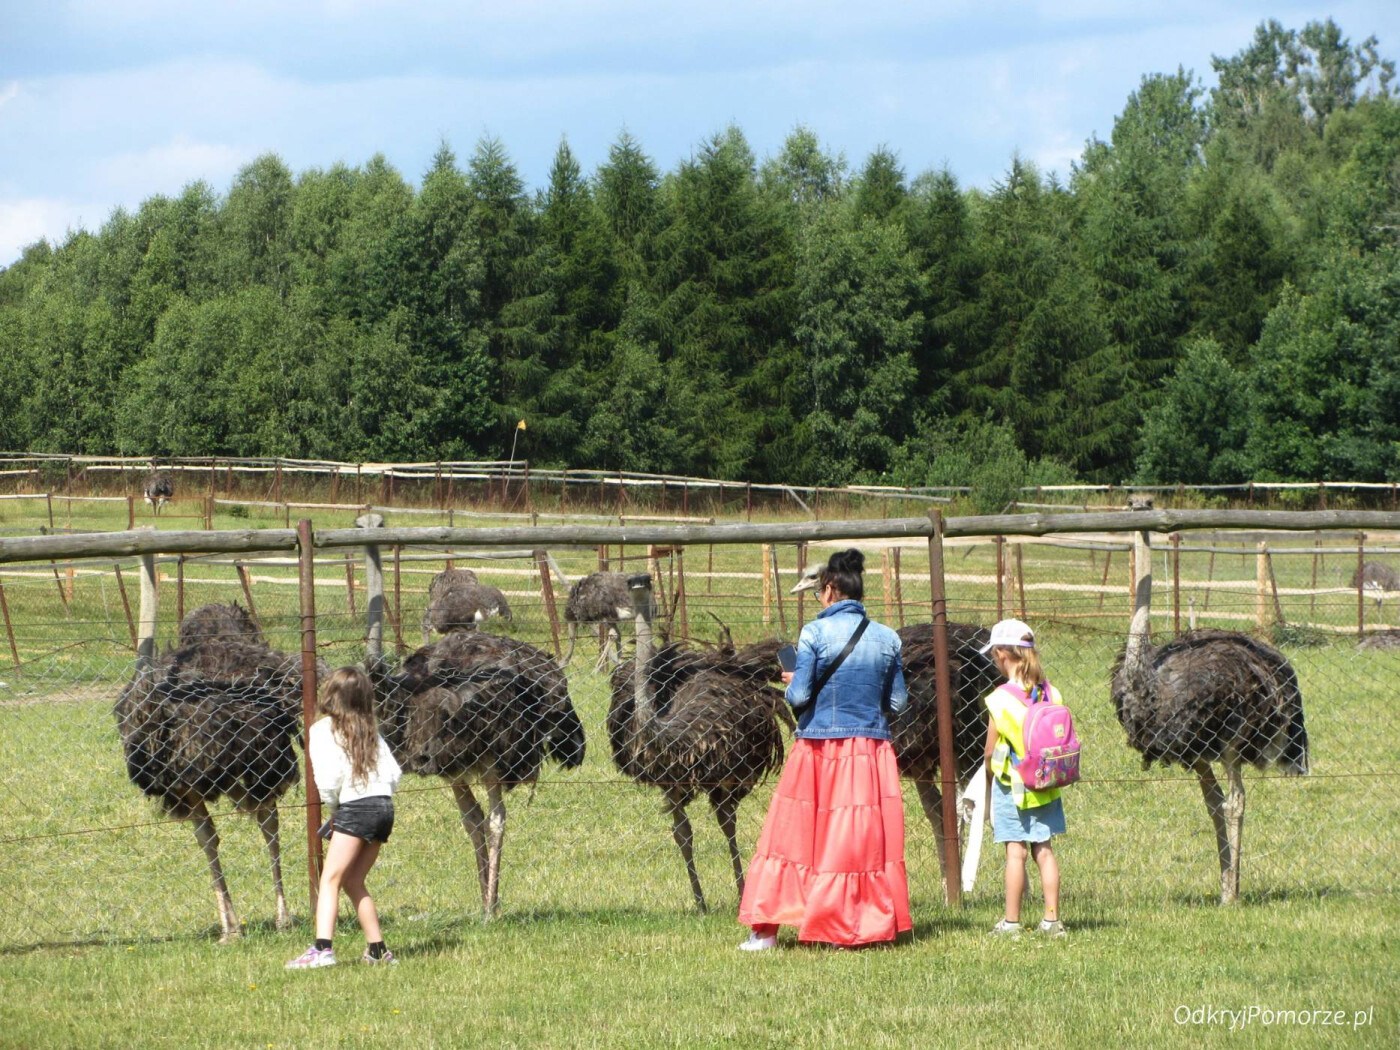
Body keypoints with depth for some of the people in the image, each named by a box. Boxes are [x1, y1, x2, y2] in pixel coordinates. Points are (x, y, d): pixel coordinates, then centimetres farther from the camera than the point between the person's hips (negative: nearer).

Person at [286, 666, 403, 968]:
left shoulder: (323, 729, -1)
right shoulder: (369, 731, 17)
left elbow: (328, 777, -13)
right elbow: (393, 772, 11)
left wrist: (333, 807, 5)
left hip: (355, 808, -7)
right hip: (385, 806, 7)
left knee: (331, 879, -10)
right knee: (353, 882, 16)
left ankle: (322, 948, -24)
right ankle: (377, 949, 14)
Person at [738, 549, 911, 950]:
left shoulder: (815, 634, -10)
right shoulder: (886, 638, 2)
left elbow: (799, 696, -13)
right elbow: (898, 701, 5)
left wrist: (792, 682, 9)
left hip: (819, 748, -3)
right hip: (871, 750, 3)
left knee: (792, 834, 5)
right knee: (867, 840, 8)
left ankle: (766, 930, 7)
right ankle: (871, 925, 8)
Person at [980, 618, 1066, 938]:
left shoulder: (1001, 699, -15)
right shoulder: (1050, 693, -2)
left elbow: (991, 750, -8)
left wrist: (991, 773, 12)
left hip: (1011, 783, -4)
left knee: (1015, 851, 0)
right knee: (1043, 849, 9)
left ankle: (1011, 921, 4)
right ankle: (1052, 918, 9)